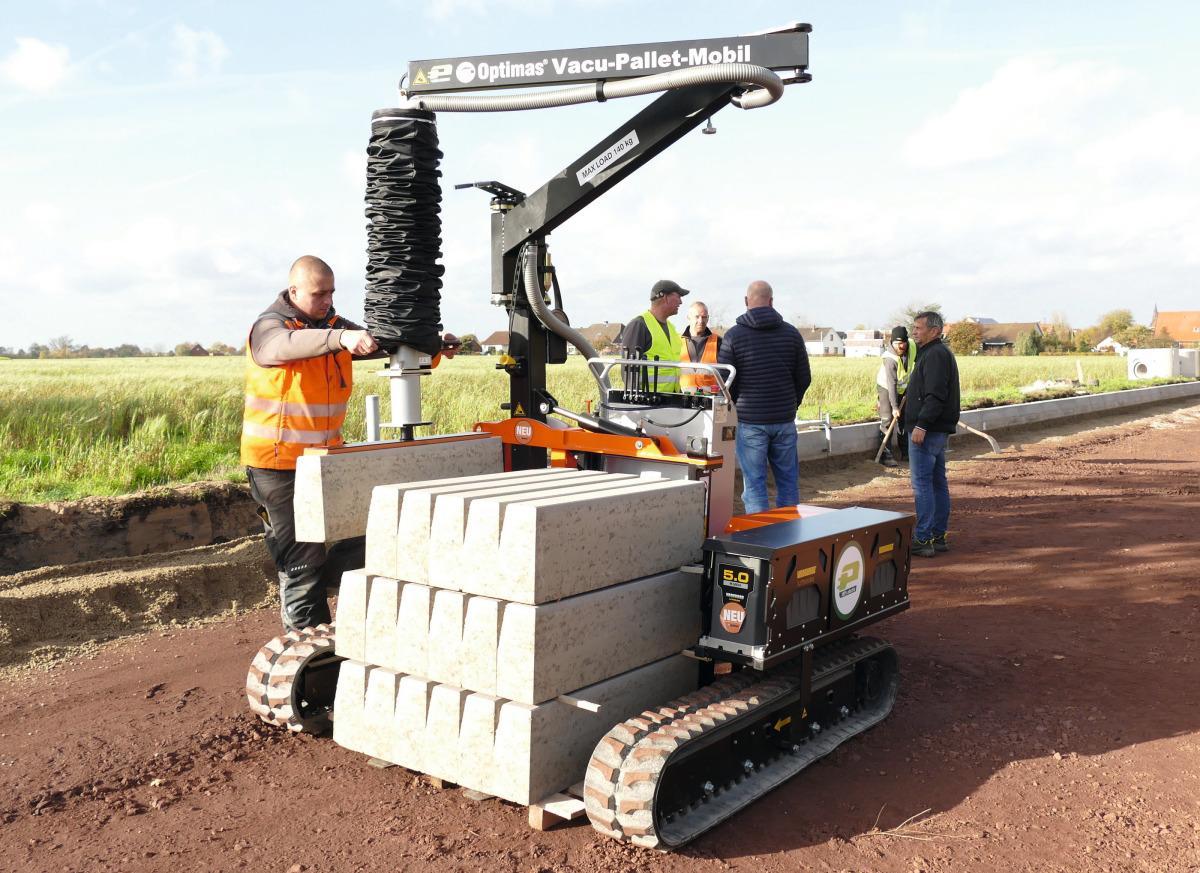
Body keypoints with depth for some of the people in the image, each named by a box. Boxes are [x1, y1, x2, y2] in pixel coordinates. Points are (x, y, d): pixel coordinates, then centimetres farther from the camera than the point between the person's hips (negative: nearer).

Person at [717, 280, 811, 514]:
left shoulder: (734, 335, -6)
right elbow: (804, 378, 8)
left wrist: (733, 409, 13)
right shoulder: (791, 333, 3)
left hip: (749, 422, -3)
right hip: (785, 420, 3)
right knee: (788, 480, 12)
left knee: (754, 484, 2)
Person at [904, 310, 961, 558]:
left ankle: (923, 540, -9)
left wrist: (922, 425, -27)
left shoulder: (936, 354, -14)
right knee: (938, 483, 12)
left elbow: (936, 395, -23)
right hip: (938, 430, 11)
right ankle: (938, 537, 18)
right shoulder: (934, 352, 20)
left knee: (921, 483, -10)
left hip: (927, 430, -11)